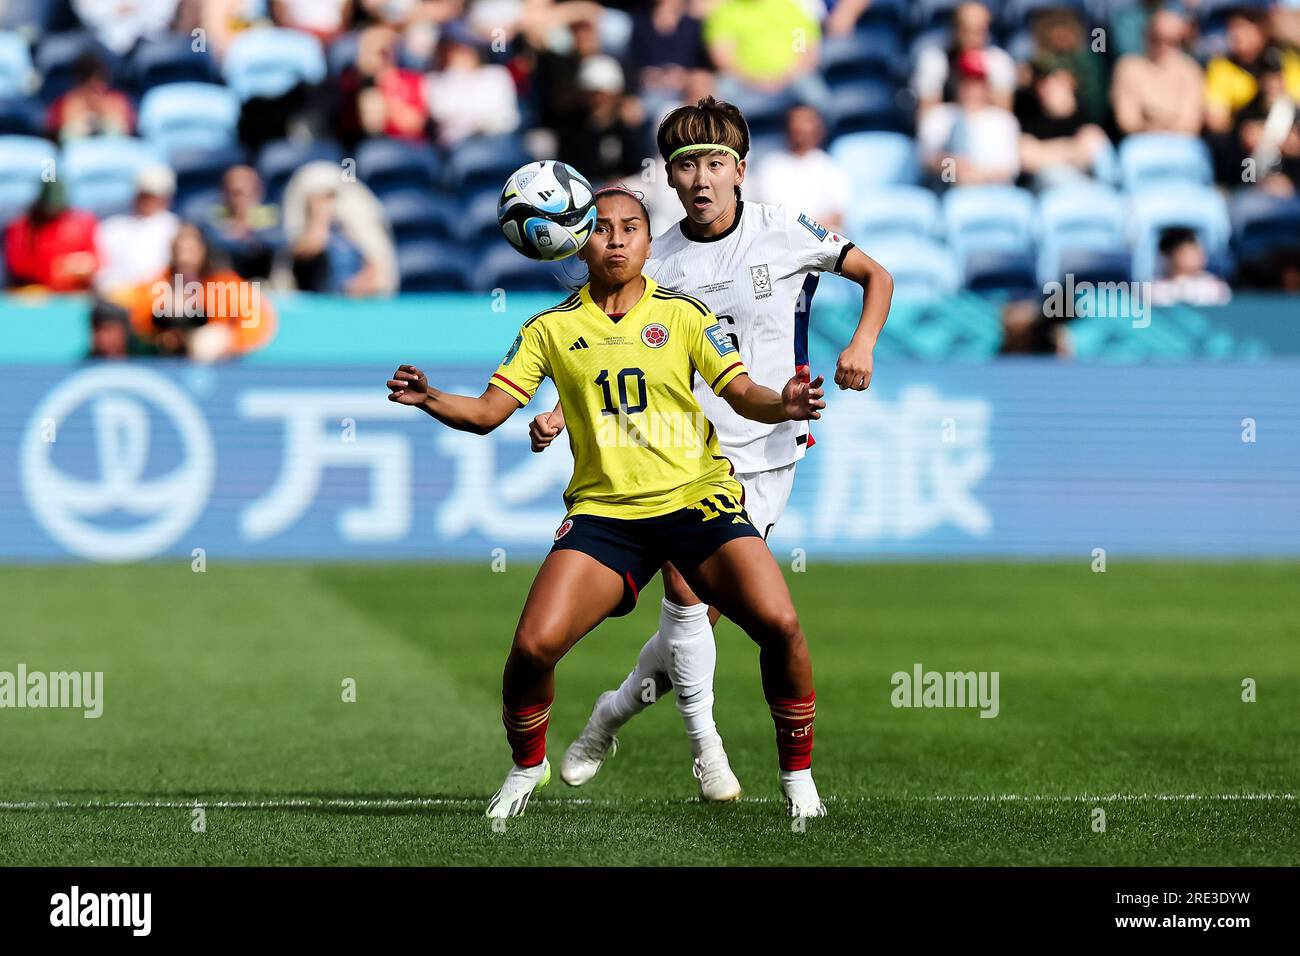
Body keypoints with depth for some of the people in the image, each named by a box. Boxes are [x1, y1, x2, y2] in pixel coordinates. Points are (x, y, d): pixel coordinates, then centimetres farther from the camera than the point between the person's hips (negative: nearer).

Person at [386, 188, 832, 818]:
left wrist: (782, 405, -23)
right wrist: (427, 399, -16)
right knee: (534, 644, -17)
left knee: (779, 625, -20)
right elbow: (487, 411, 4)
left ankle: (796, 773, 3)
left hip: (698, 500, 0)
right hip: (604, 511, 0)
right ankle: (526, 767, 13)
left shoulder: (683, 314, 6)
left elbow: (742, 393, -1)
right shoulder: (552, 329, 7)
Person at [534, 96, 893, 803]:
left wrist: (863, 342, -12)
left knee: (708, 610, -1)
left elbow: (876, 275, 6)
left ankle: (618, 709, 22)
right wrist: (559, 414, -11)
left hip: (765, 453, 0)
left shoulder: (783, 232, -4)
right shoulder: (656, 264, -1)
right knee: (685, 589, -17)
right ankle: (705, 744, -1)